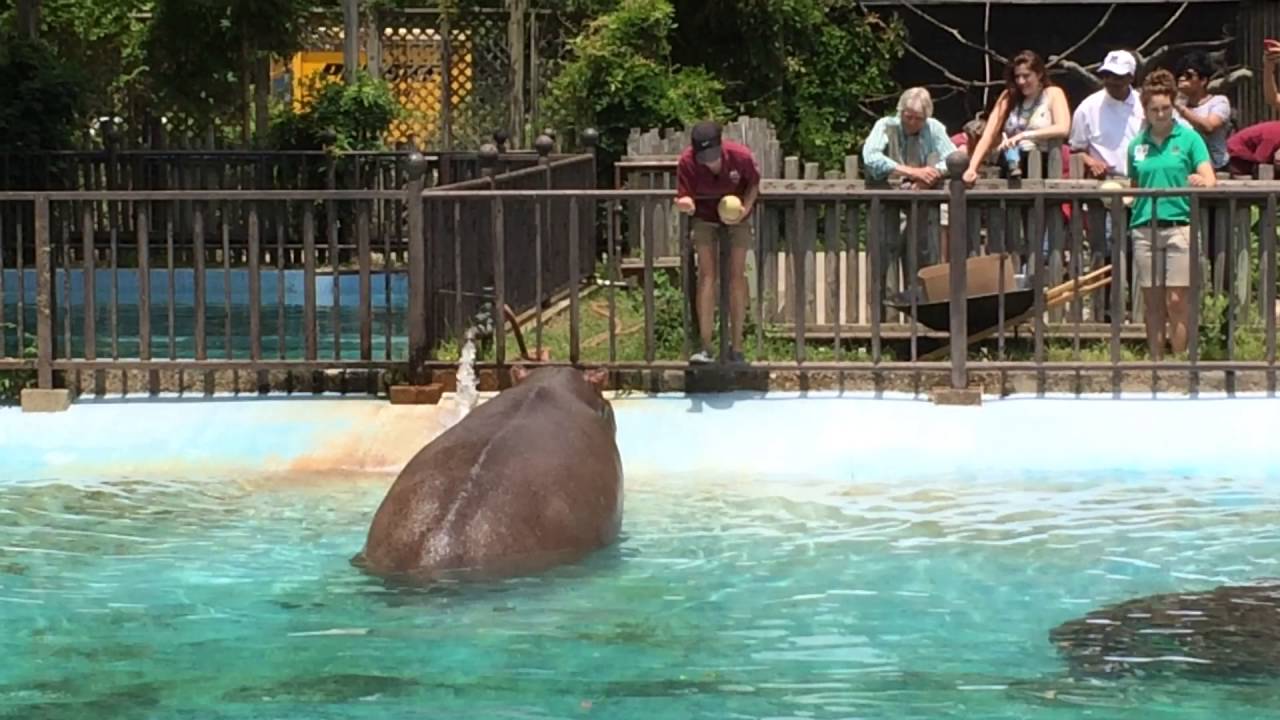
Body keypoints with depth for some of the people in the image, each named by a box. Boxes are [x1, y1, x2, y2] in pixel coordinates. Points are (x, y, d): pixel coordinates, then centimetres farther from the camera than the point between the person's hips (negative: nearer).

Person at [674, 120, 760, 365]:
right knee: (707, 274, -10)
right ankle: (705, 346, -12)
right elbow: (684, 198, -23)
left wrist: (745, 209, -24)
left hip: (736, 215, 0)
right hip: (705, 215, 0)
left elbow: (754, 183, -8)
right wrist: (685, 203, -47)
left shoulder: (741, 156, -28)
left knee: (737, 275, -3)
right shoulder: (687, 162, -28)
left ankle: (736, 348, 5)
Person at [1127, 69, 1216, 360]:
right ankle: (1156, 364, 10)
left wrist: (1202, 181, -30)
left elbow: (1210, 179, -9)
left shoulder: (1189, 138, 1)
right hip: (1145, 227, 3)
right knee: (1153, 303, 5)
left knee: (1177, 301, -6)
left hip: (1179, 225, -3)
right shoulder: (1137, 145, 12)